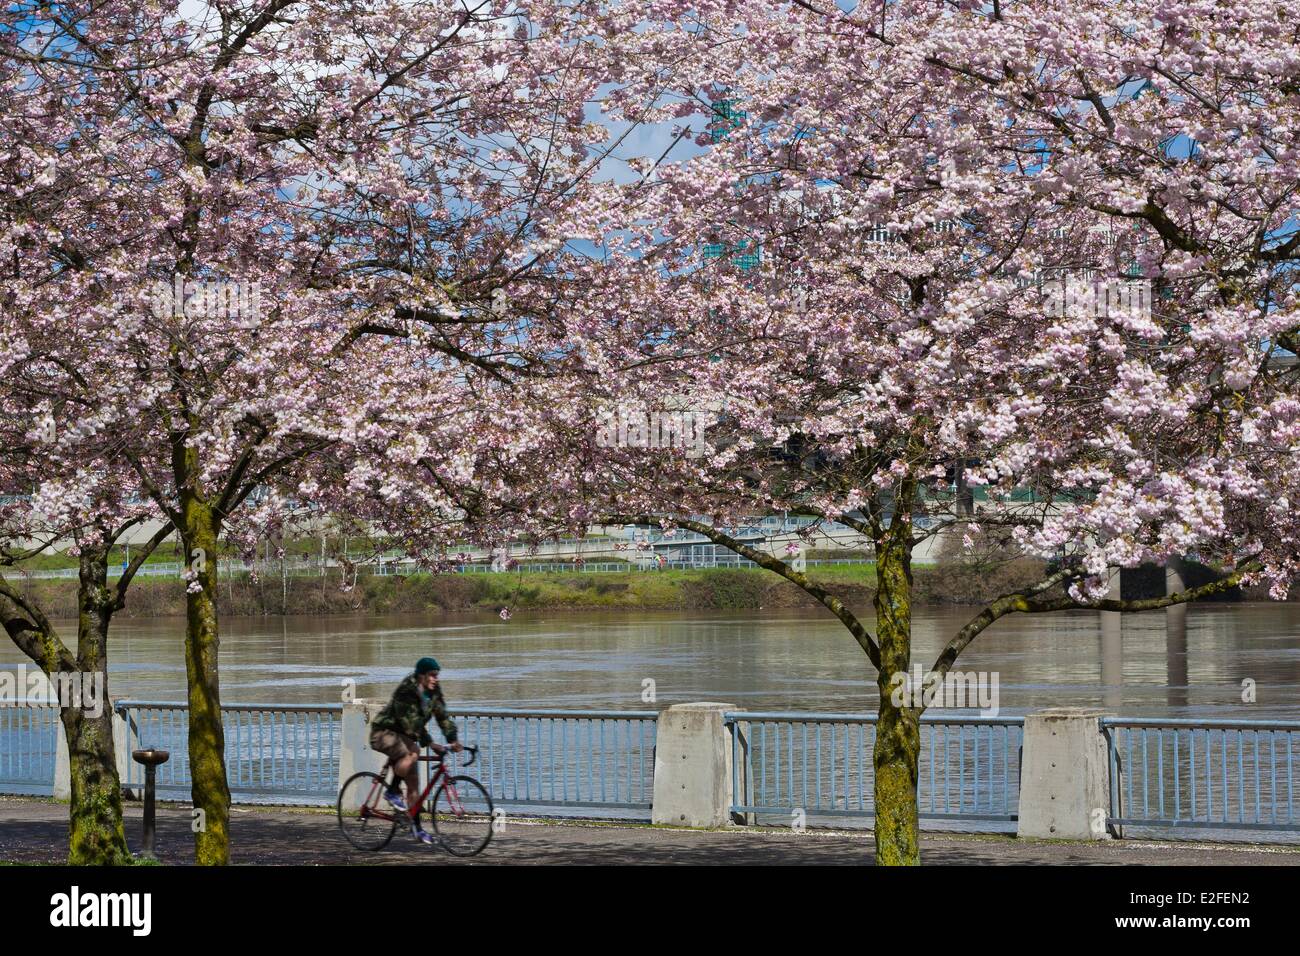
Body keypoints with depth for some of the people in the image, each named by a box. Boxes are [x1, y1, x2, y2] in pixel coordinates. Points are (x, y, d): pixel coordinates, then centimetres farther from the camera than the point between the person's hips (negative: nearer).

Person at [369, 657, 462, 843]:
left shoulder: (433, 692, -1)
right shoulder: (406, 692, -25)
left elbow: (442, 716, -5)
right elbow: (412, 723, -31)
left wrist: (453, 740, -21)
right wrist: (430, 744, -37)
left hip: (404, 736, 8)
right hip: (384, 731, -8)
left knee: (413, 782, 1)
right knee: (411, 757, -35)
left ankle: (416, 827, 7)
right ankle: (392, 791, -11)